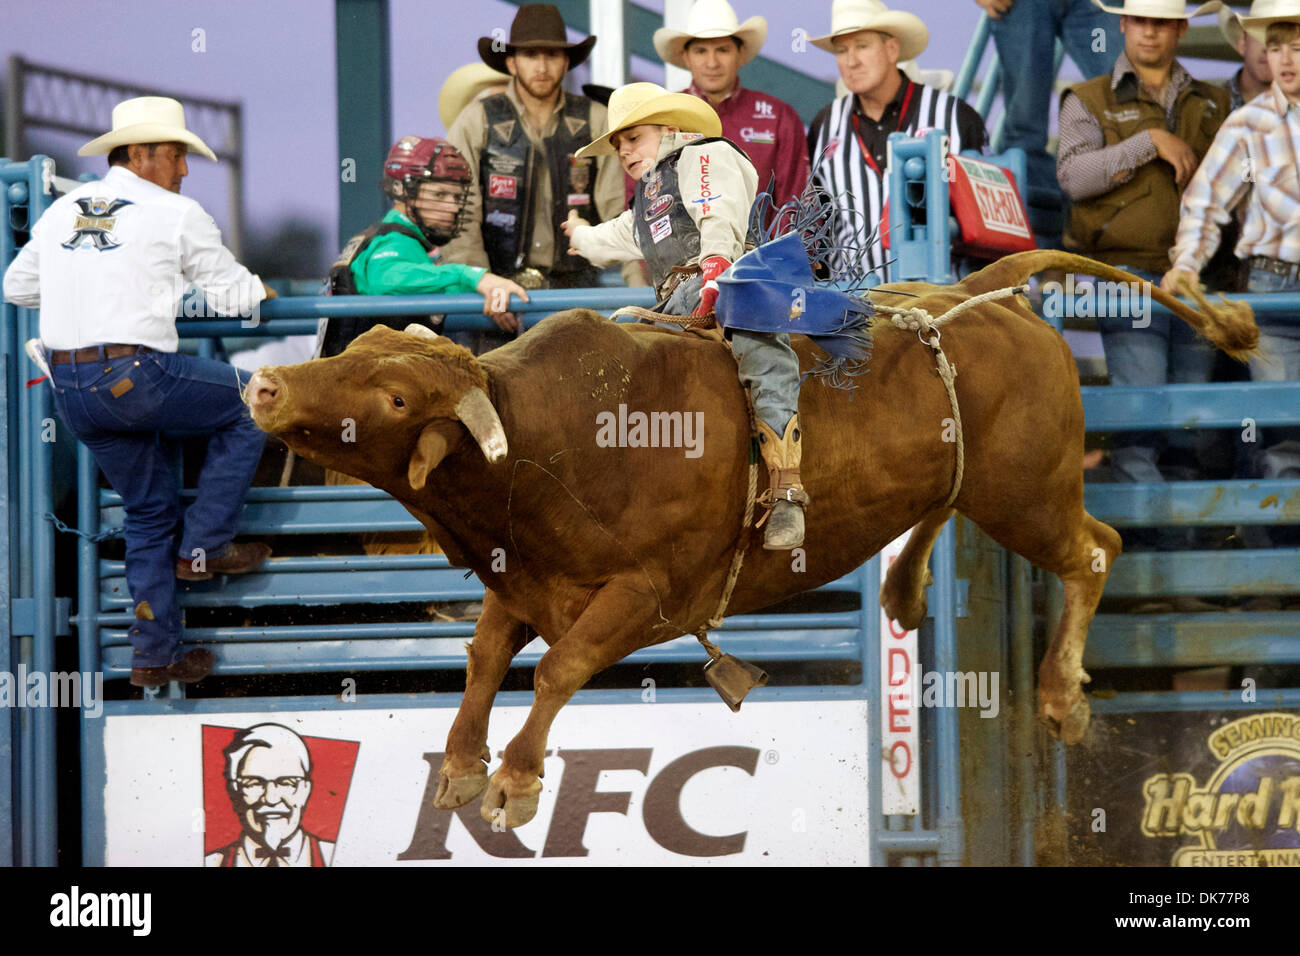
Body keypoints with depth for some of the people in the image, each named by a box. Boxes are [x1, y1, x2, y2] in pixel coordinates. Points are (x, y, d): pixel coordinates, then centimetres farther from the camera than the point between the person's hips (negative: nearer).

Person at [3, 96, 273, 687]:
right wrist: (259, 291, 27)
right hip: (135, 376, -7)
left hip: (68, 389, 7)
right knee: (248, 404, 14)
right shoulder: (175, 214, -1)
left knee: (149, 510, 19)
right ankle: (203, 547, 10)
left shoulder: (62, 211, 16)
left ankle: (156, 654, 17)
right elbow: (232, 293, 4)